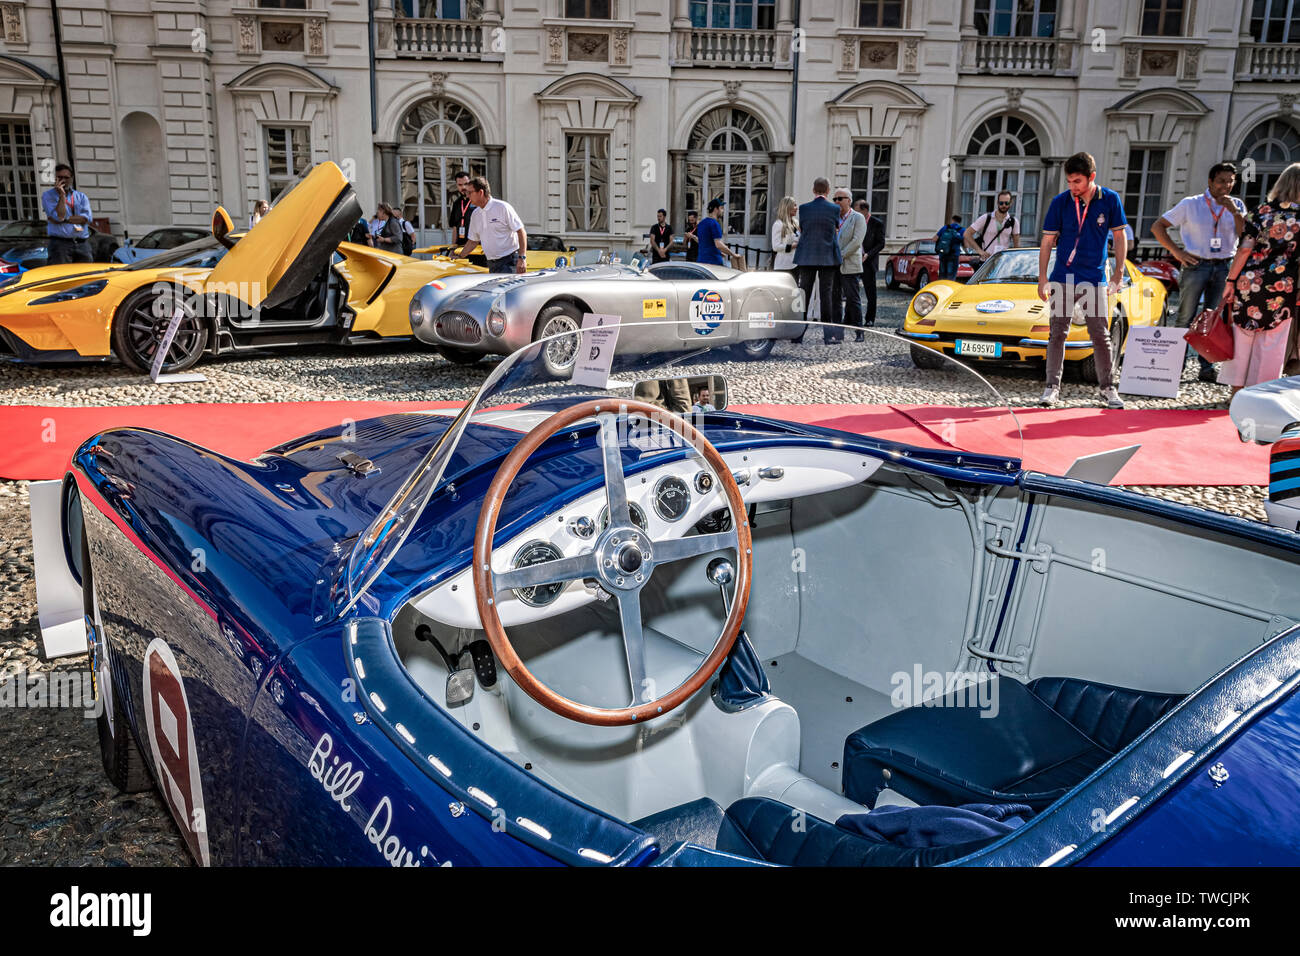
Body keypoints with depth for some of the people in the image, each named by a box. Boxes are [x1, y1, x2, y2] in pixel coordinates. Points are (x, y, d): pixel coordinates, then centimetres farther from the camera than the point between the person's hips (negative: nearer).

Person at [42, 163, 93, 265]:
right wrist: (62, 195, -6)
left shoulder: (81, 196, 16)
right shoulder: (48, 195, 7)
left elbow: (87, 218, -1)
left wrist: (64, 219, -8)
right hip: (60, 244, -3)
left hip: (82, 245, 3)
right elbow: (59, 216, -9)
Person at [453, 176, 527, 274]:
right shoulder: (476, 214, 13)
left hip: (509, 262, -7)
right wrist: (459, 256, 13)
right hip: (491, 265, 7)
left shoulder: (502, 207, -8)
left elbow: (521, 232, -10)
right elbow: (473, 241, 23)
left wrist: (522, 258, -17)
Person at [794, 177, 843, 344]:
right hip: (828, 257, -1)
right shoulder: (834, 209, -3)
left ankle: (798, 332, 5)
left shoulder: (804, 208, -2)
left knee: (804, 293, 6)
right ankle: (828, 334, 1)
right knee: (826, 294, 2)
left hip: (806, 257, 1)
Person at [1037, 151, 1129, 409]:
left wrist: (1118, 273, 1)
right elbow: (1047, 241, 2)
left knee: (1101, 336, 4)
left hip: (1095, 280, 0)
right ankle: (1052, 387, 7)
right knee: (1057, 334, 0)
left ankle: (1108, 388, 12)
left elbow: (1119, 237, 6)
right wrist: (1043, 277, -4)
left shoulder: (1110, 199, -2)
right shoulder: (1060, 202, -3)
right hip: (1063, 279, 0)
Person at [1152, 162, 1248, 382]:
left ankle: (1207, 367, 7)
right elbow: (1157, 227, 1)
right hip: (1196, 265, -3)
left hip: (1224, 268, 3)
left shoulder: (1237, 206, 11)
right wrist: (1177, 252, -6)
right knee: (1186, 318, -2)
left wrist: (1235, 212, -13)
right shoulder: (1190, 204, 2)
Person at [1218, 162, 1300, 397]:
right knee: (1271, 344, 9)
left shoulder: (1263, 211, -3)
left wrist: (1231, 280, -1)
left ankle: (1237, 389, 18)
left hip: (1249, 282, 1)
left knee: (1243, 338, 12)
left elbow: (1245, 250, -7)